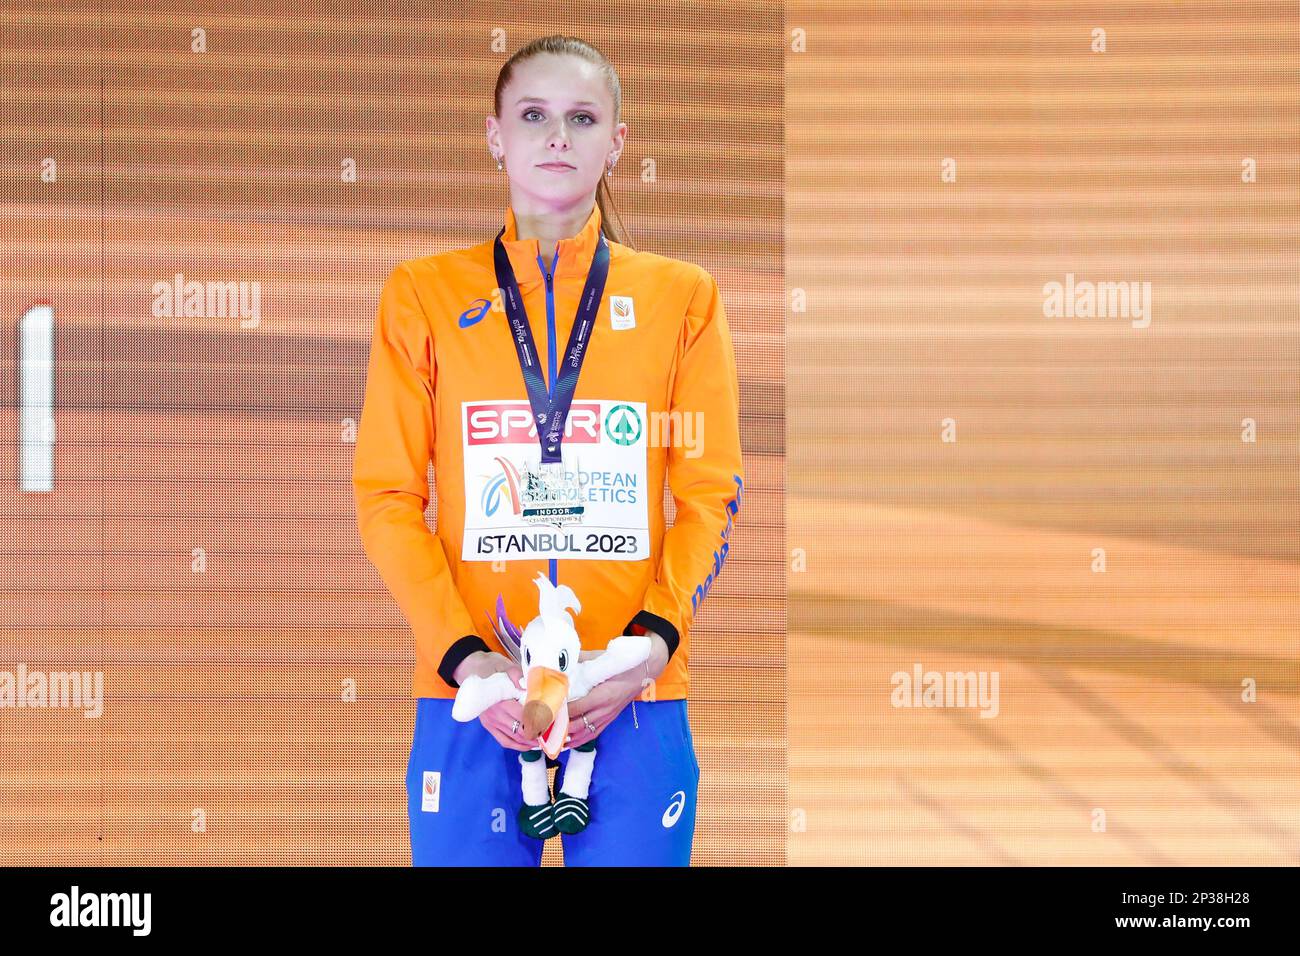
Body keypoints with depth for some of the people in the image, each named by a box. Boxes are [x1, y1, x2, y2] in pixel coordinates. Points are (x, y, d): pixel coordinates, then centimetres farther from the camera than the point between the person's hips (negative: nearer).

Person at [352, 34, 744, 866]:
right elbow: (387, 499, 3)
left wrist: (652, 641, -10)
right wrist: (465, 656, -10)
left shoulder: (682, 297, 8)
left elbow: (711, 494, 6)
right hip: (474, 701, 0)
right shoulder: (427, 295, 7)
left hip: (635, 700, 0)